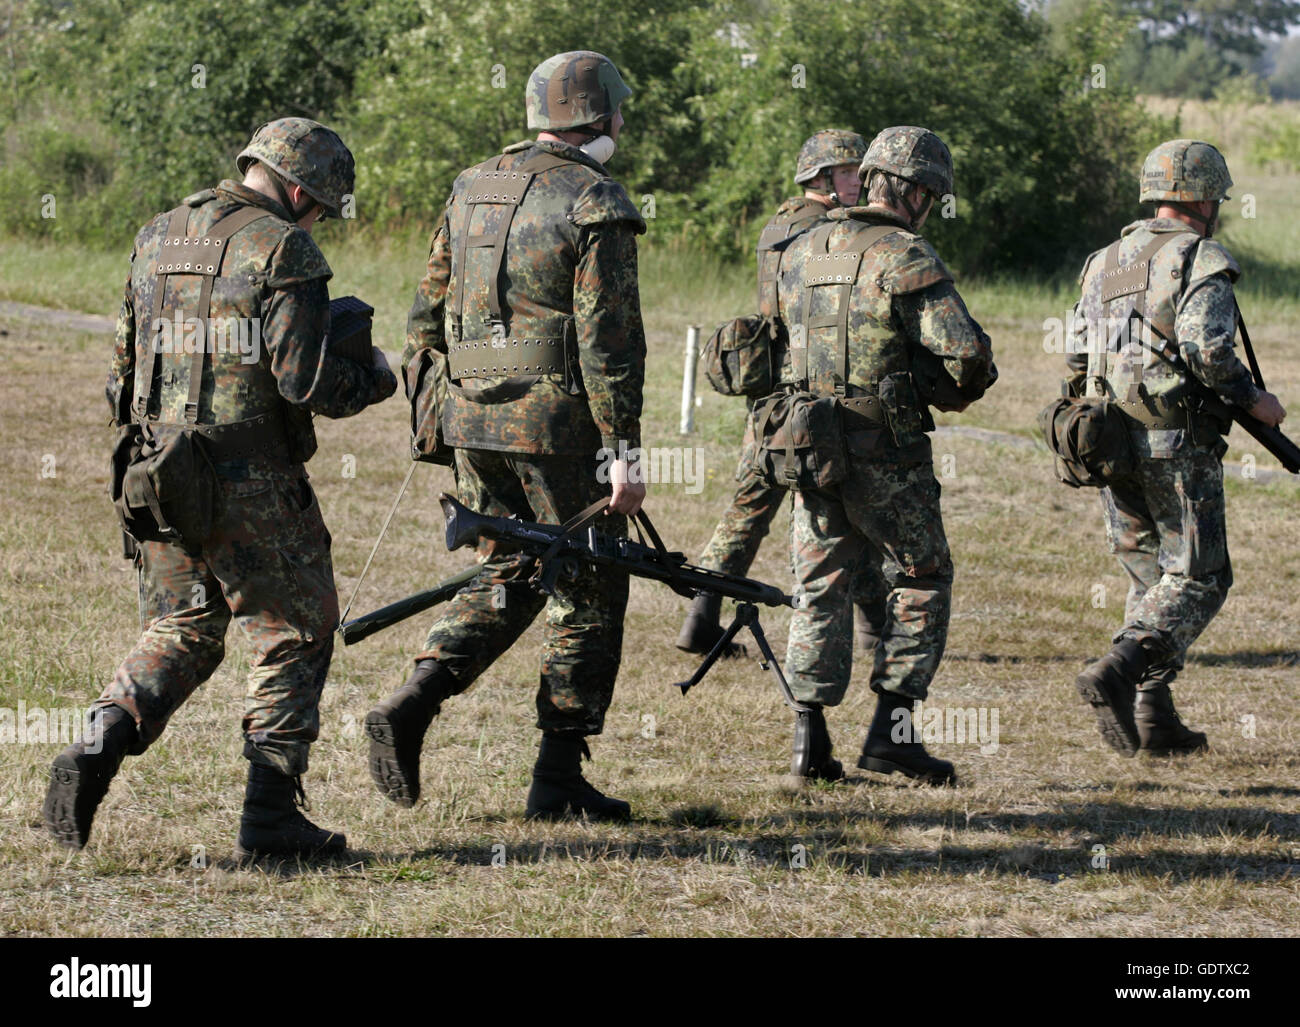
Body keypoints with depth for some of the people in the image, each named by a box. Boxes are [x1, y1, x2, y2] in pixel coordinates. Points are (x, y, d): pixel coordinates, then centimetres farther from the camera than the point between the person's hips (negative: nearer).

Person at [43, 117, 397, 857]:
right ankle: (271, 816, 5)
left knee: (179, 635, 17)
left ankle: (98, 751, -5)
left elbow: (125, 367, 15)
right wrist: (373, 379, 2)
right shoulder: (283, 250, -11)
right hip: (251, 483, -6)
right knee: (294, 635, 7)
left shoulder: (158, 240, 11)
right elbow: (306, 380, -17)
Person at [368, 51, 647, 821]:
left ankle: (410, 709, 0)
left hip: (474, 419, 6)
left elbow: (429, 314, 13)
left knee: (505, 579, 18)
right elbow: (608, 337, -16)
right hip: (559, 424, -6)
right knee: (587, 592, 5)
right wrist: (623, 449, -15)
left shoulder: (473, 191, 10)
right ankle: (560, 777, 6)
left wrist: (433, 410, 20)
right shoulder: (596, 207, -11)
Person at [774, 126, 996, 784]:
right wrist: (958, 390, 3)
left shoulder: (800, 253, 9)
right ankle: (890, 731, 1)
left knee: (820, 589, 12)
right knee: (923, 583, 9)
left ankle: (810, 741, 6)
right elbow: (966, 353, -18)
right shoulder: (906, 259, -12)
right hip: (886, 451, -5)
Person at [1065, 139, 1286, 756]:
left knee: (1151, 577, 14)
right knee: (1197, 579, 0)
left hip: (1108, 443, 7)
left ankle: (1152, 719, 9)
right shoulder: (1201, 260, -7)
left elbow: (1078, 363, 13)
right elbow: (1206, 349, -21)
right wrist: (1253, 400, -7)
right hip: (1178, 448, -7)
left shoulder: (1104, 263, 15)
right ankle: (1117, 674, -20)